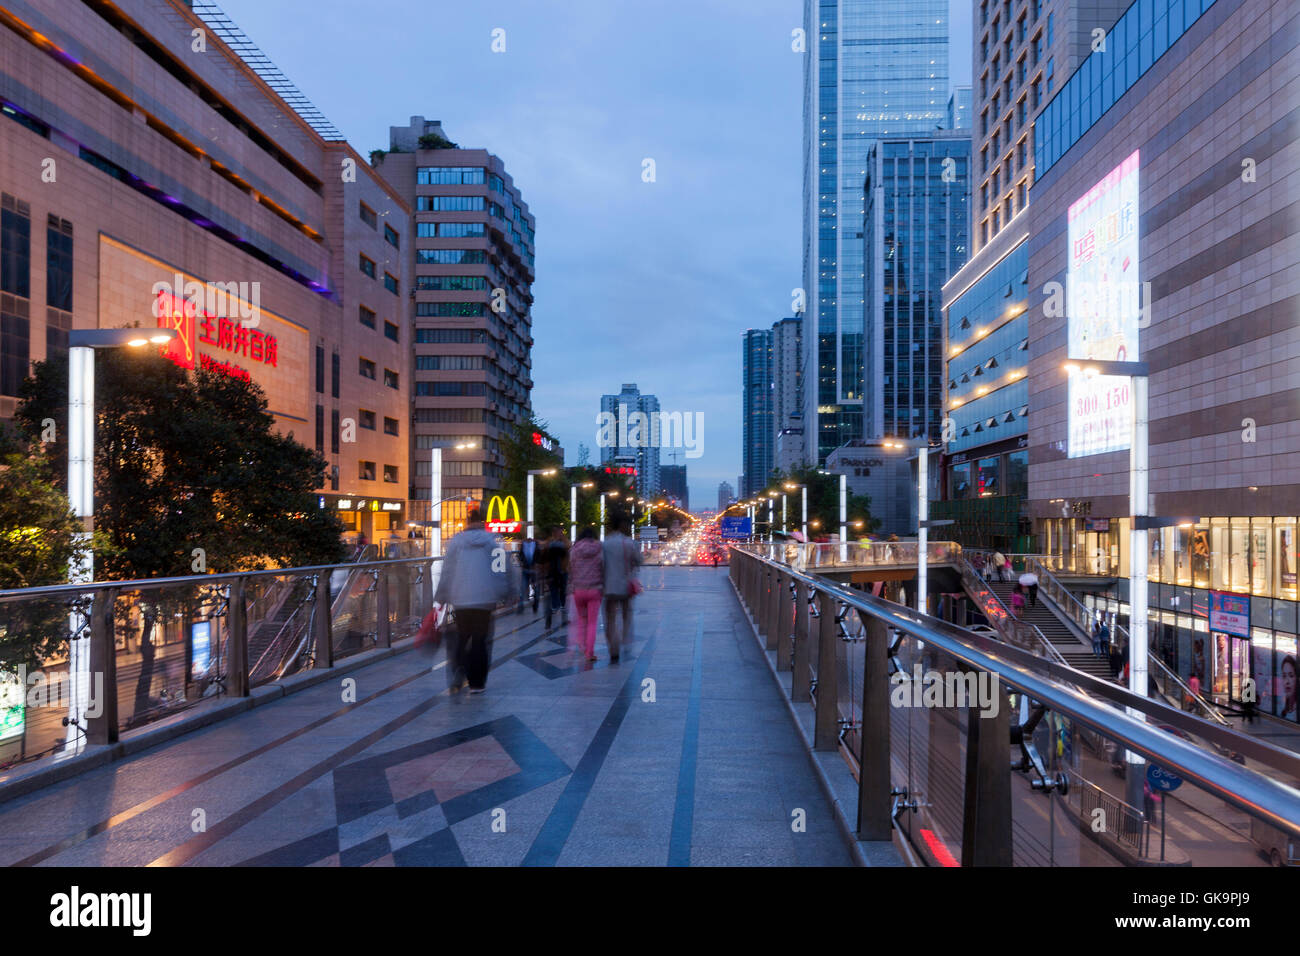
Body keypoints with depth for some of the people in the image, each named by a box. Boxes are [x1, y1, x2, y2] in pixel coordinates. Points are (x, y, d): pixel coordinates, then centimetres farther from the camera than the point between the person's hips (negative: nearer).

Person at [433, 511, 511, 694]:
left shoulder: (455, 542, 2)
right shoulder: (492, 541, 1)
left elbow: (447, 572, 4)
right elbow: (501, 570, 1)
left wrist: (440, 598, 11)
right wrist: (503, 594, 10)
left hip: (460, 599, 1)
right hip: (485, 598, -1)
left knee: (461, 637, 15)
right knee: (480, 640, 5)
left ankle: (456, 677, 1)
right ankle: (477, 683, 7)